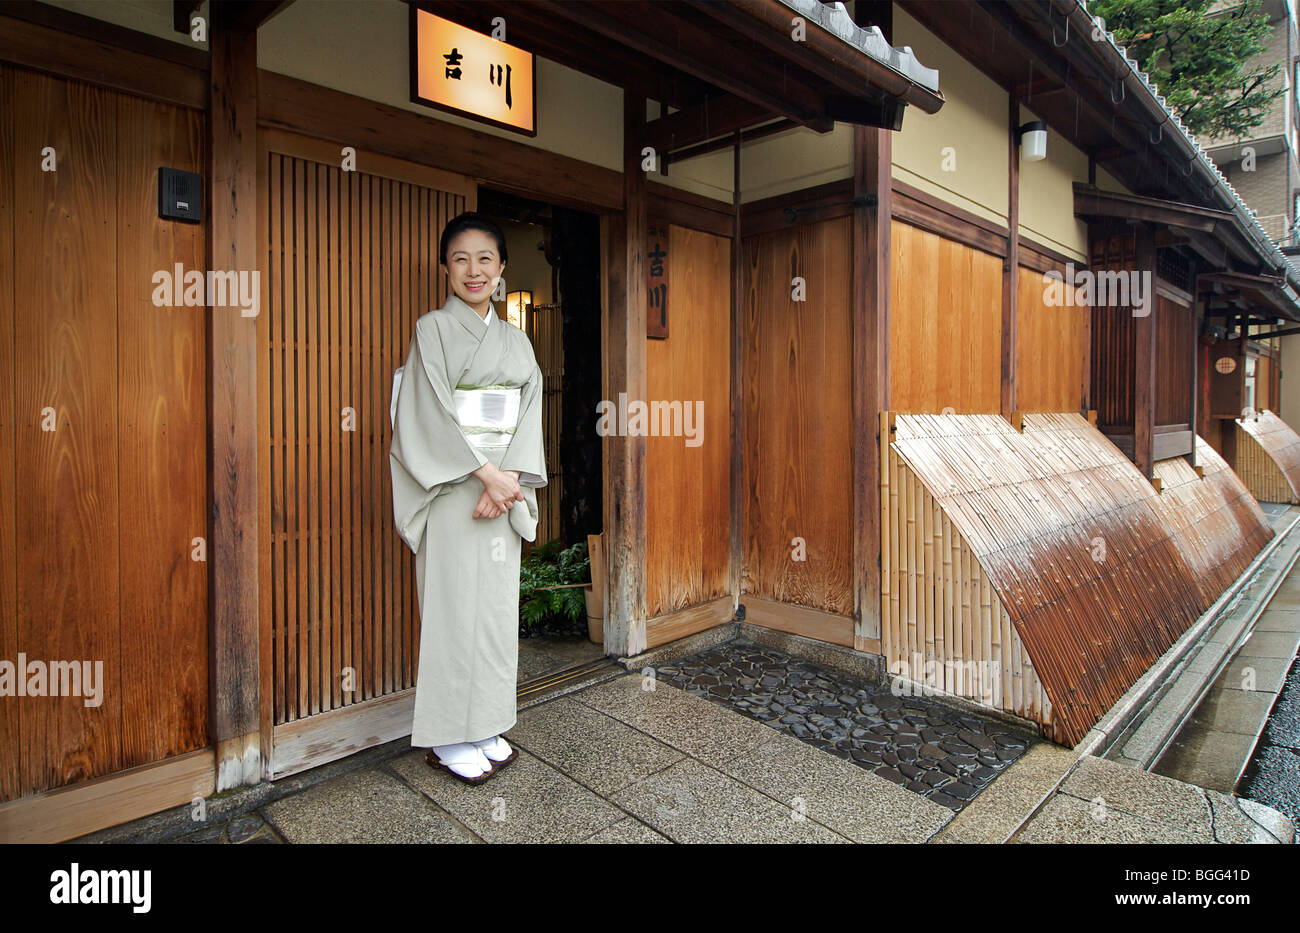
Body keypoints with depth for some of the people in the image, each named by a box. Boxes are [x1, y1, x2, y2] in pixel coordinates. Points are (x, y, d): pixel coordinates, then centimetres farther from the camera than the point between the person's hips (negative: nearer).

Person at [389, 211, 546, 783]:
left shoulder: (515, 340, 14)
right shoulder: (433, 329, -1)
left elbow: (529, 413, 6)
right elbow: (432, 415, -10)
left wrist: (511, 478, -9)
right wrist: (486, 474, -16)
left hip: (504, 491, 5)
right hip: (452, 492, -5)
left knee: (498, 605, 10)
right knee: (454, 607, 0)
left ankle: (486, 726, 24)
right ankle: (448, 739, 15)